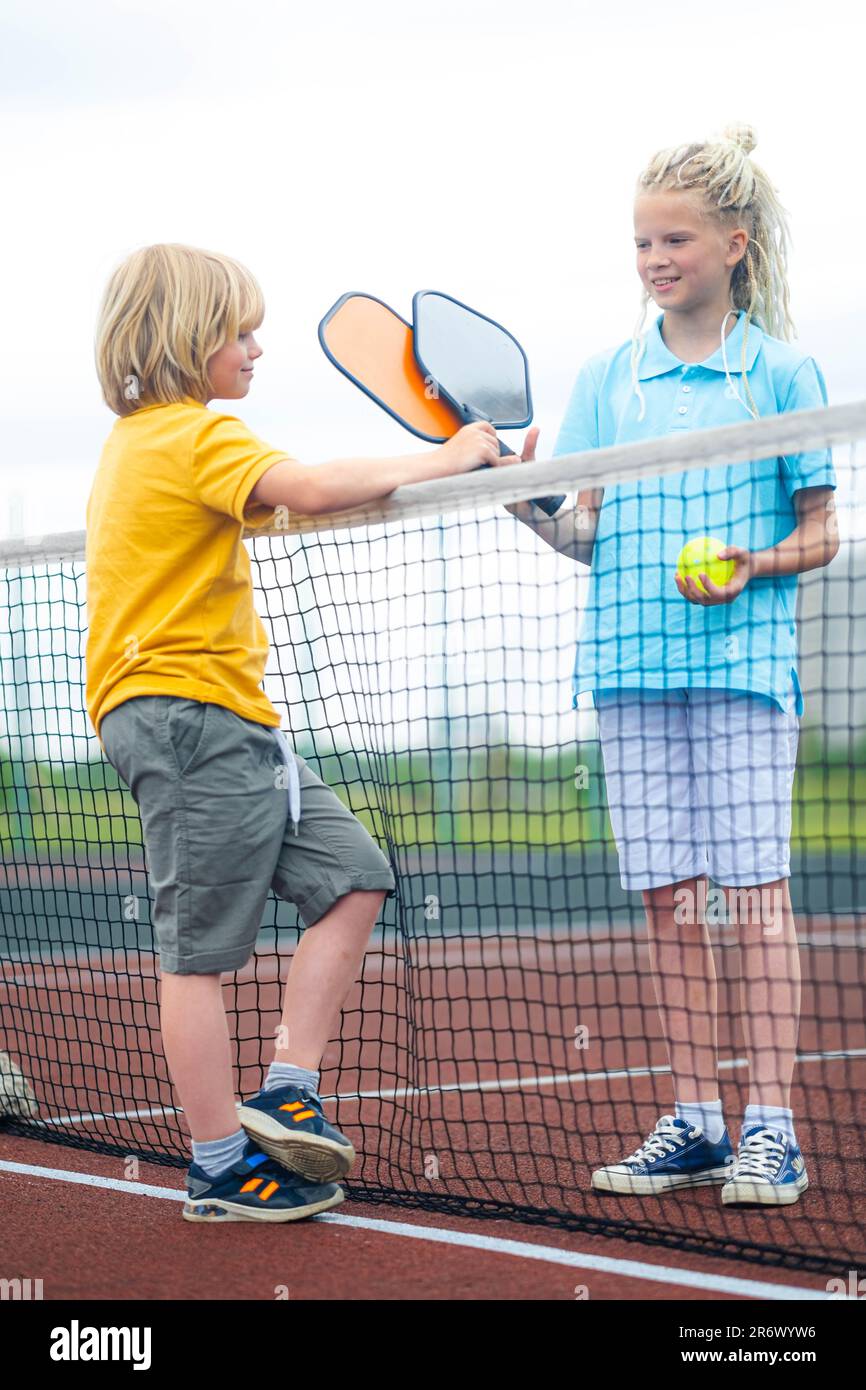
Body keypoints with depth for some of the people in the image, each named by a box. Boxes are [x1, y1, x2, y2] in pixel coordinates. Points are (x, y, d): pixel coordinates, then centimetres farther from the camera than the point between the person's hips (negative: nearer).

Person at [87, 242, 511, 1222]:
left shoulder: (140, 441, 19)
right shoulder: (195, 434, -12)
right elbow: (311, 490, -26)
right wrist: (439, 461, -17)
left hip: (232, 729, 11)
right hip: (189, 714, -11)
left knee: (352, 877, 9)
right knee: (200, 948, -4)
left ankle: (285, 1095, 7)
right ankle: (221, 1171, 2)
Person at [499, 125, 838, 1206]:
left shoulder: (780, 371, 2)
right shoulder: (606, 377, 11)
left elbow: (819, 533, 4)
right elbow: (588, 534, 10)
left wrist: (753, 566, -15)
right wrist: (523, 499, -9)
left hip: (744, 661, -3)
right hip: (633, 667, 4)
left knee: (755, 887, -5)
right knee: (667, 895, 5)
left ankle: (769, 1127, -2)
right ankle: (694, 1123, 12)